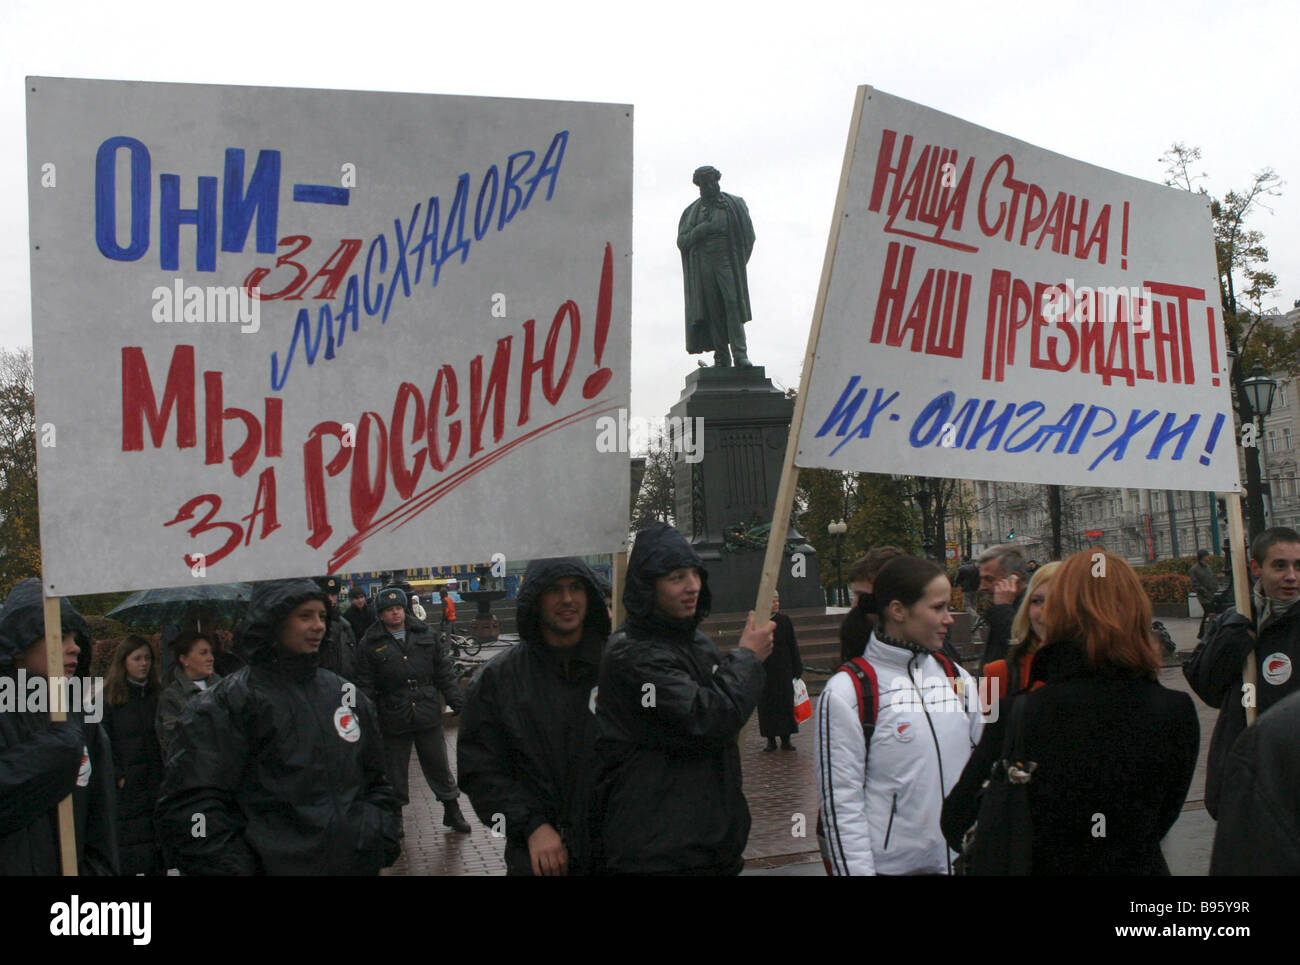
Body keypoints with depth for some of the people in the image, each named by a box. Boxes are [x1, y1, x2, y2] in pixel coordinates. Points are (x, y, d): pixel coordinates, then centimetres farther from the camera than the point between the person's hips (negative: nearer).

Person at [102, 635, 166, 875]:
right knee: (128, 857, -4)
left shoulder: (158, 695, 12)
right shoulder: (109, 699, 0)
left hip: (158, 786, 4)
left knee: (160, 851, 3)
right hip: (126, 790, -4)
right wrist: (118, 777, -10)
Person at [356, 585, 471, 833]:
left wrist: (457, 701, 6)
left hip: (428, 715, 2)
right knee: (395, 772, 8)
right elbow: (365, 685, -1)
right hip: (393, 720, -2)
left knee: (438, 765, 10)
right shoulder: (370, 644, -2)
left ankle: (452, 812, 23)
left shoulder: (425, 636, 7)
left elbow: (445, 671, 11)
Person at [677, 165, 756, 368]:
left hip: (727, 263, -2)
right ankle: (722, 357, -1)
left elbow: (748, 235, 7)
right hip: (703, 266, 2)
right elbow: (681, 241, 9)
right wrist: (702, 229, -7)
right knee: (712, 311, -2)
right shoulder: (692, 212, 16)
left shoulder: (734, 204, 10)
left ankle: (740, 354, -19)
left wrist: (738, 261, -2)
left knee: (733, 305, -14)